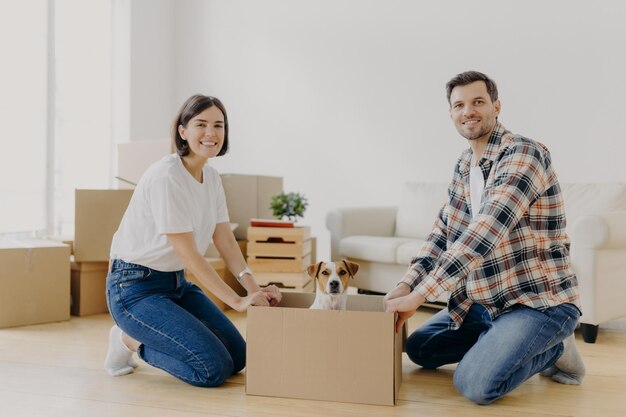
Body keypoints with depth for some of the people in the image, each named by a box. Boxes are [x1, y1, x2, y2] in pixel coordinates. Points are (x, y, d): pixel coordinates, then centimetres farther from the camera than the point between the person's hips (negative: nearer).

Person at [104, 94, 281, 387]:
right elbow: (187, 253, -24)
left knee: (238, 357, 6)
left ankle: (140, 337, 17)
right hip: (135, 287, -9)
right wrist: (237, 301, -25)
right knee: (214, 368, -18)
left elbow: (226, 242, 3)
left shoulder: (212, 178, 3)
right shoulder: (166, 177, -23)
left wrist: (253, 289, -12)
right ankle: (129, 340, 3)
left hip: (176, 283, 9)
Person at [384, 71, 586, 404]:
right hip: (485, 300, 8)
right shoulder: (463, 166, 7)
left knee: (475, 384, -25)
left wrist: (419, 296, -33)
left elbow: (485, 233, -31)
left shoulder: (524, 154, -20)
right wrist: (406, 284, -10)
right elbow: (443, 232, 7)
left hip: (539, 302, -8)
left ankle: (552, 349, 1)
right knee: (418, 348, 14)